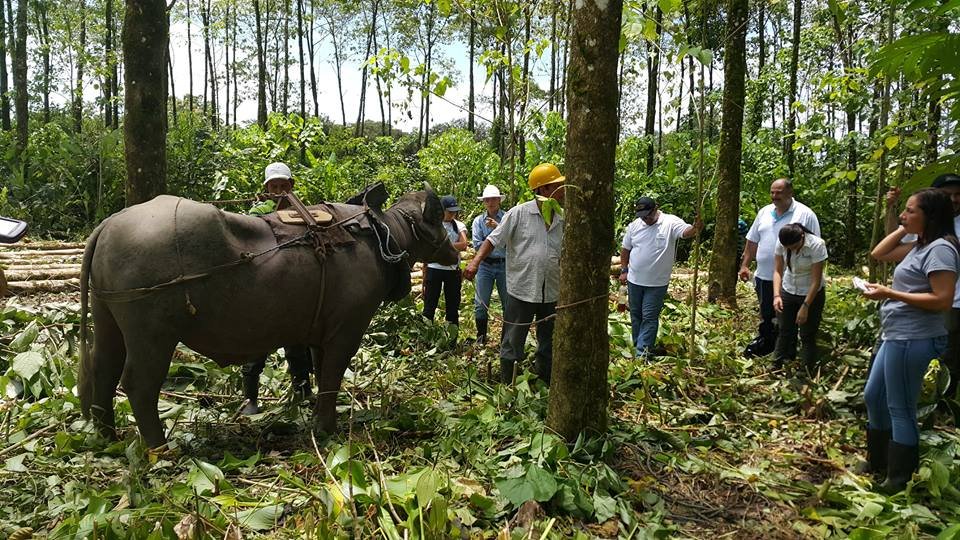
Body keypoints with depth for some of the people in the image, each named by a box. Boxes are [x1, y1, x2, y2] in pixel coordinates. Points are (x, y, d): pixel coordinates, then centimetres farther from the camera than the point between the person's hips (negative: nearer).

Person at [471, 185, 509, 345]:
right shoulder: (478, 221, 4)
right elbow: (477, 245, -5)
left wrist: (498, 227, -23)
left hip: (505, 265, -1)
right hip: (485, 265, 1)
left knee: (508, 302, 6)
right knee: (481, 303, 2)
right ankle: (481, 338, 15)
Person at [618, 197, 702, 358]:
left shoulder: (671, 222, -11)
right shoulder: (634, 225, 2)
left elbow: (686, 231, -29)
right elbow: (625, 249, 11)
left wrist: (695, 228, -52)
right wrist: (624, 270, 8)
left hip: (657, 283, -4)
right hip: (634, 280, 4)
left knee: (650, 317, -1)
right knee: (635, 314, 15)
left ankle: (642, 353, 1)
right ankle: (638, 345, 31)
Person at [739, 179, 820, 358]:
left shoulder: (805, 215, -9)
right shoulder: (764, 212, 7)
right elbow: (752, 241, 12)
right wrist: (745, 265, 9)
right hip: (764, 276, 5)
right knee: (766, 314, 20)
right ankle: (764, 341, 38)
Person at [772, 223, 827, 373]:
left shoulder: (817, 245, -26)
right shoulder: (781, 243, -15)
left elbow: (816, 280, -23)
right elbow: (777, 270, -7)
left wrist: (805, 306, -23)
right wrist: (776, 295, -20)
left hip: (811, 294, -3)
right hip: (787, 292, 4)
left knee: (808, 335, 3)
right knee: (785, 332, 11)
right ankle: (777, 368, 22)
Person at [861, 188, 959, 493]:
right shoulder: (920, 246, 12)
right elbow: (878, 254, 23)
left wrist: (889, 294, -22)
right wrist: (903, 229, 12)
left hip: (913, 340, -10)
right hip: (896, 336, 10)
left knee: (900, 409, 0)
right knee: (873, 397, 19)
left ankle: (899, 481, 14)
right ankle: (877, 462, 34)